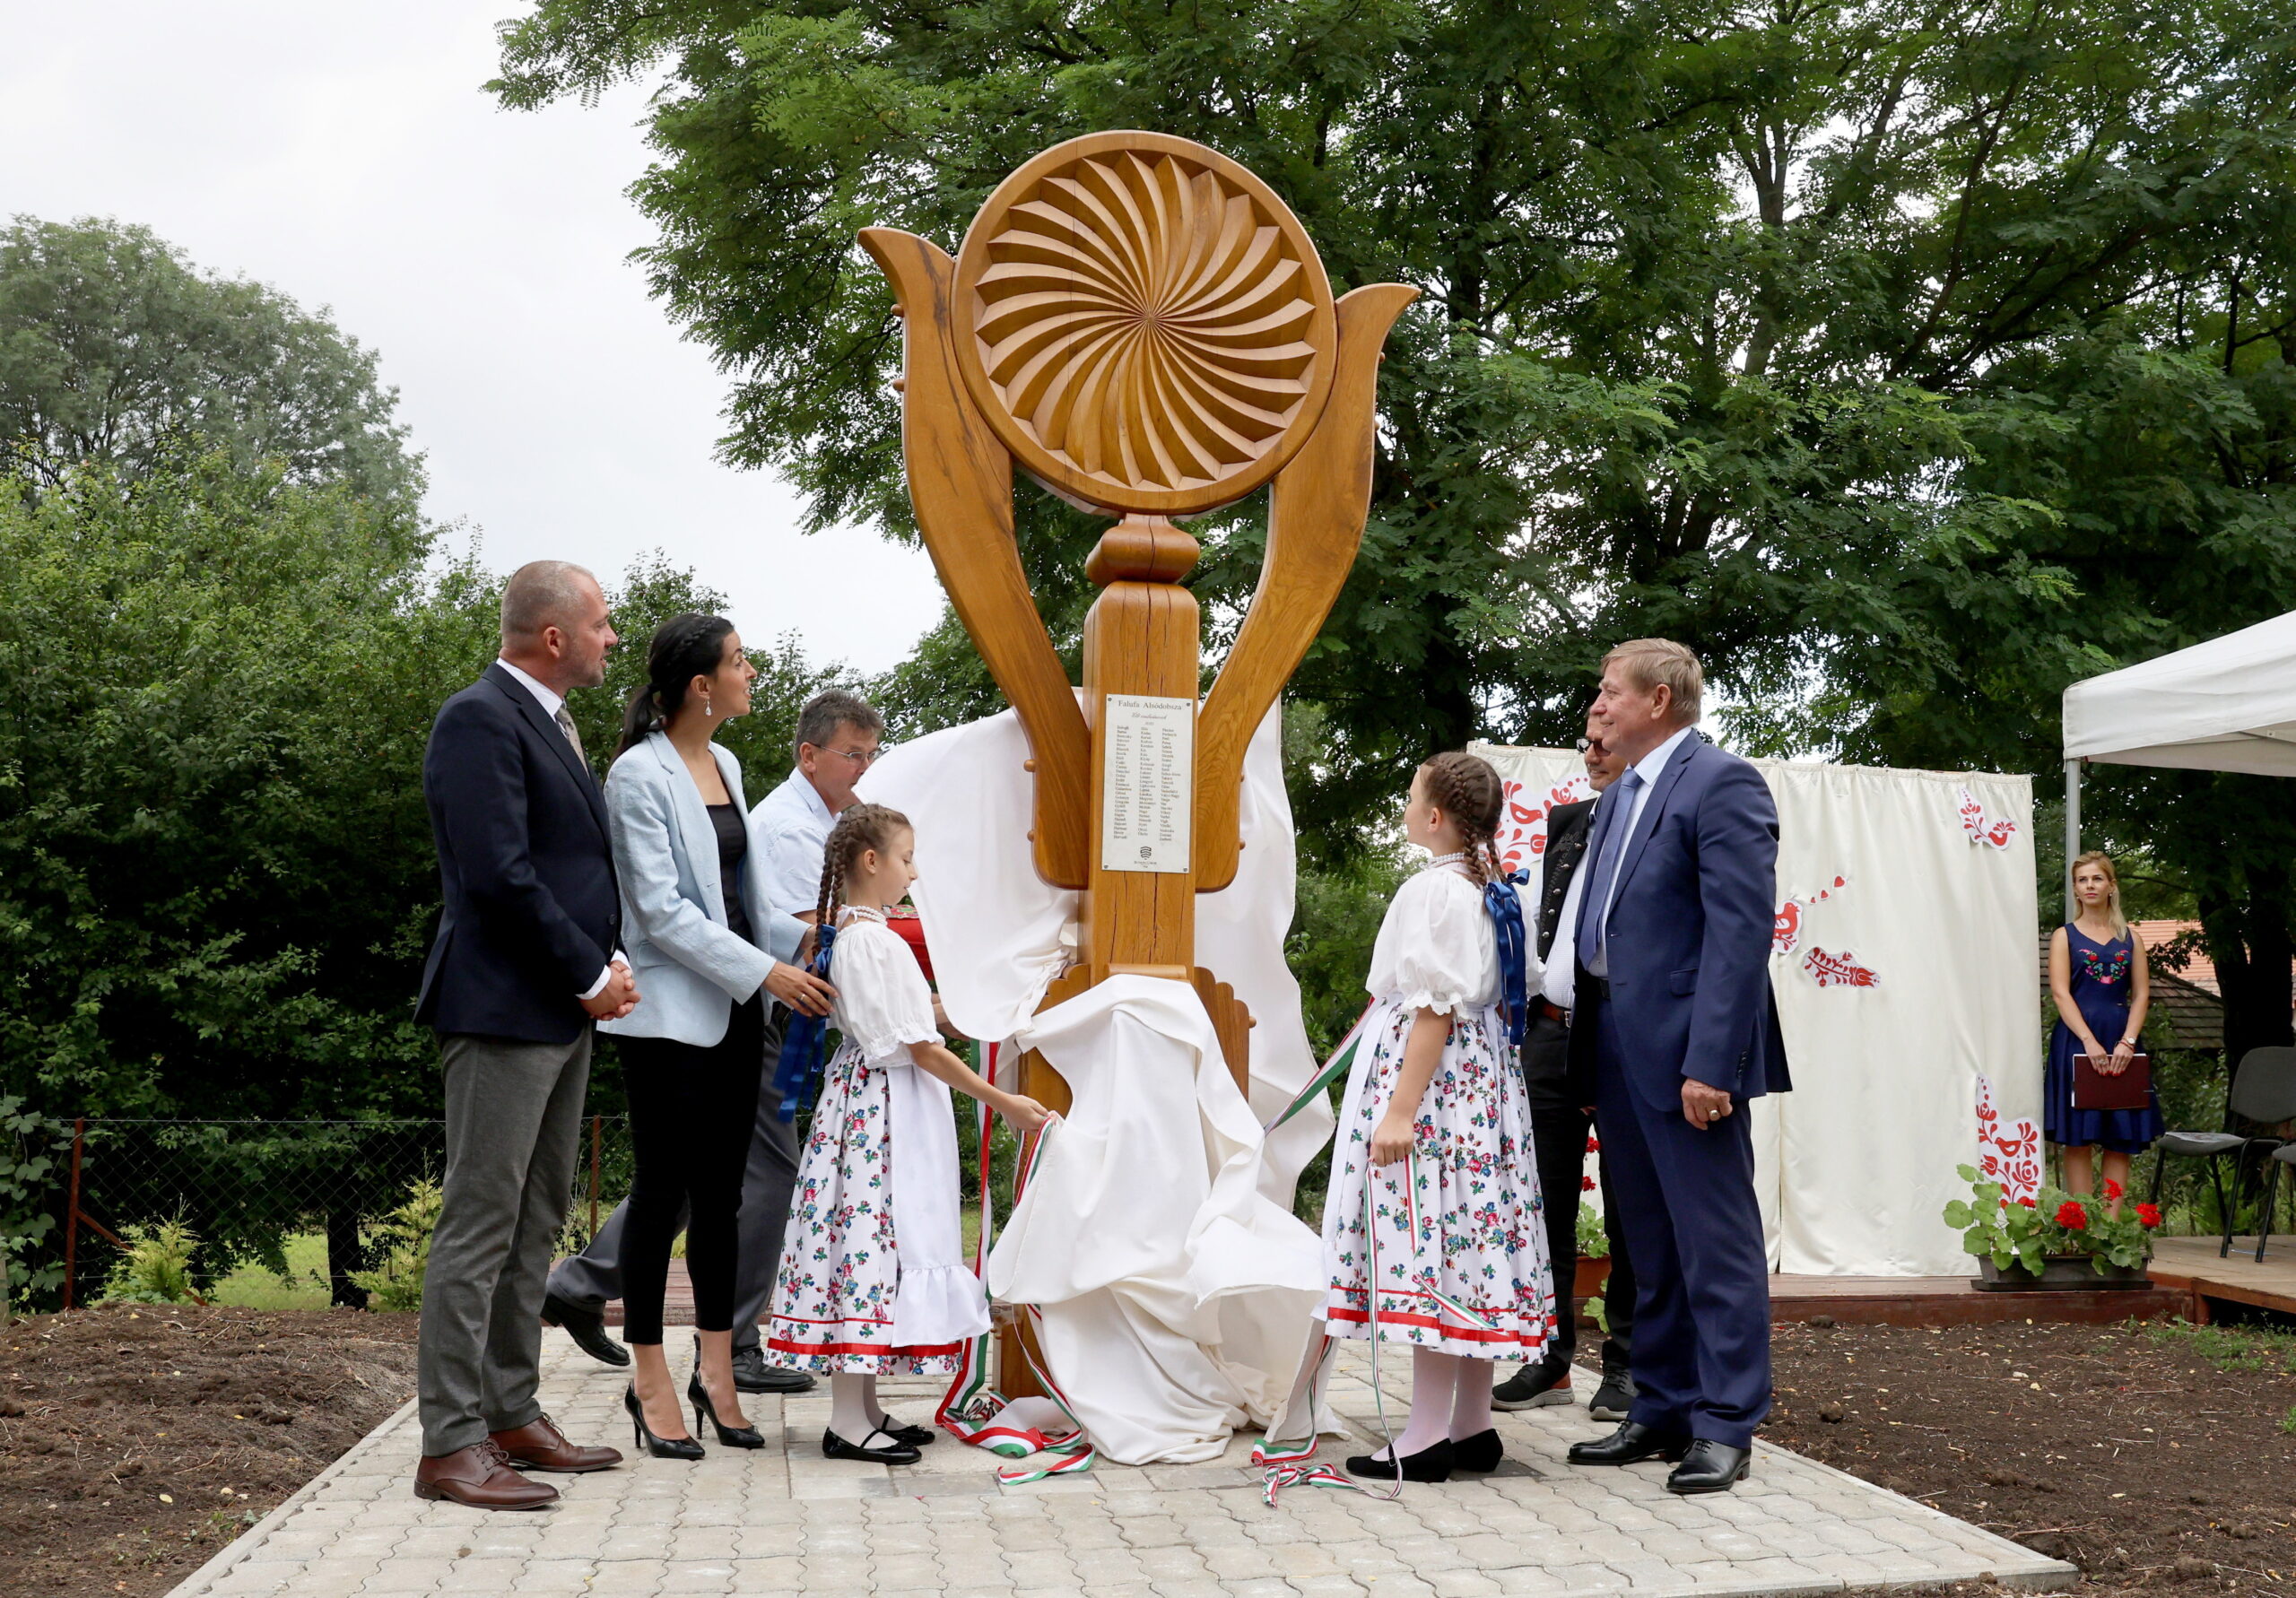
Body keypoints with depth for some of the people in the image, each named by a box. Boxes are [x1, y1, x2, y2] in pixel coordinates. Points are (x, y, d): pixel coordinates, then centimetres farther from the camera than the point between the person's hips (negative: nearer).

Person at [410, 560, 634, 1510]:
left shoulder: (548, 722, 17)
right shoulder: (481, 719, -13)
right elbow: (498, 874, -21)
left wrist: (608, 962, 7)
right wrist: (591, 975, -14)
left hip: (562, 1011, 10)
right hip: (503, 1006, -10)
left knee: (535, 1224, 14)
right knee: (481, 1223, -5)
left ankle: (512, 1416, 23)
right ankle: (450, 1443, 0)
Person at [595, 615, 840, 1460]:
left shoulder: (724, 764, 13)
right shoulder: (640, 774, -11)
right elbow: (662, 910, -16)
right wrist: (765, 971, -17)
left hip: (734, 1009, 8)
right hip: (671, 1011, -8)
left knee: (721, 1192, 10)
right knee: (664, 1191, -1)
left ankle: (716, 1370, 18)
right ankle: (650, 1383, 9)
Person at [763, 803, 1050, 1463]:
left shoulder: (843, 934, 12)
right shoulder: (881, 943, -17)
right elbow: (923, 1050, -17)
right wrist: (1004, 1103, -12)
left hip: (860, 1088, 10)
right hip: (885, 1108, -10)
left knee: (865, 1233, 11)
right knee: (873, 1232, -7)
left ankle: (864, 1407, 16)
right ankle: (847, 1423, -4)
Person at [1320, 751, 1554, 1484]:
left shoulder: (1435, 889, -15)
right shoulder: (1491, 891, 12)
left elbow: (1434, 1008, -20)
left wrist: (1401, 1108, -20)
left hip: (1433, 1074, -9)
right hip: (1482, 1074, 10)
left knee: (1428, 1239, -7)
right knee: (1468, 1235, 10)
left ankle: (1428, 1437, -5)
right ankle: (1473, 1424, 15)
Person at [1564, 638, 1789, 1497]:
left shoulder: (1722, 784, -10)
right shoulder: (1616, 797, 17)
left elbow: (1741, 929, -18)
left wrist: (1709, 1063, -22)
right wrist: (1577, 1020, 9)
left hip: (1685, 1049, -9)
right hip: (1616, 1047, 9)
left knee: (1715, 1242, -1)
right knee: (1650, 1248, 15)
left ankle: (1724, 1425, 7)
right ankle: (1662, 1411, 24)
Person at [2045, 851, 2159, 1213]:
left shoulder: (2130, 938, 12)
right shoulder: (2065, 936, 5)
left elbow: (2142, 995, 6)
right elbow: (2060, 993, -6)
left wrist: (2127, 1042, -10)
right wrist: (2089, 1042, -18)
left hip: (2121, 1040, 3)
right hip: (2076, 1040, -3)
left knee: (2121, 1138, 1)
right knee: (2077, 1137, -3)